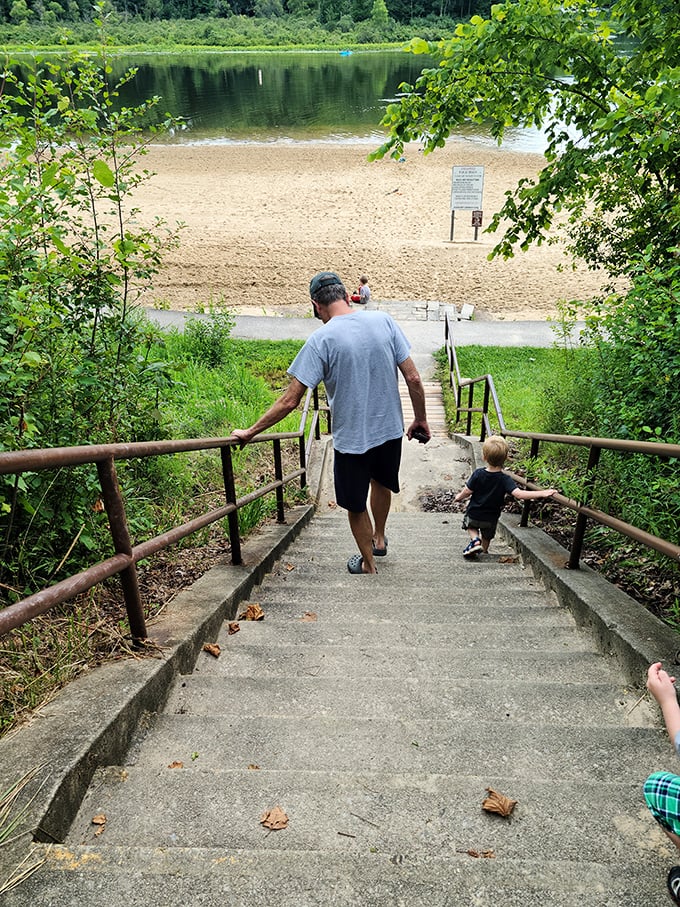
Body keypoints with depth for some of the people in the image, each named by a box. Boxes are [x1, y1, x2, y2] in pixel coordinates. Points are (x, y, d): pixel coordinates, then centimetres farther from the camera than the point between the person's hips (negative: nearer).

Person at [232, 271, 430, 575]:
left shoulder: (321, 339, -17)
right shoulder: (383, 321, -6)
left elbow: (289, 401, -17)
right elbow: (413, 379, -4)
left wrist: (250, 432, -7)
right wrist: (421, 418, 11)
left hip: (351, 438, -4)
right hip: (390, 429, 5)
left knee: (355, 505, 18)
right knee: (381, 482, 32)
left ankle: (368, 563, 37)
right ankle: (379, 539, 52)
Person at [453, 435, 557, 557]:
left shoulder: (478, 474, -21)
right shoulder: (505, 480, -23)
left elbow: (467, 491, -13)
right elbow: (518, 494, -36)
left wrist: (459, 497, 9)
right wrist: (543, 493, -35)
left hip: (473, 514, -1)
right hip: (491, 519, 1)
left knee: (471, 526, 29)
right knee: (487, 537, 27)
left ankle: (475, 540, 3)